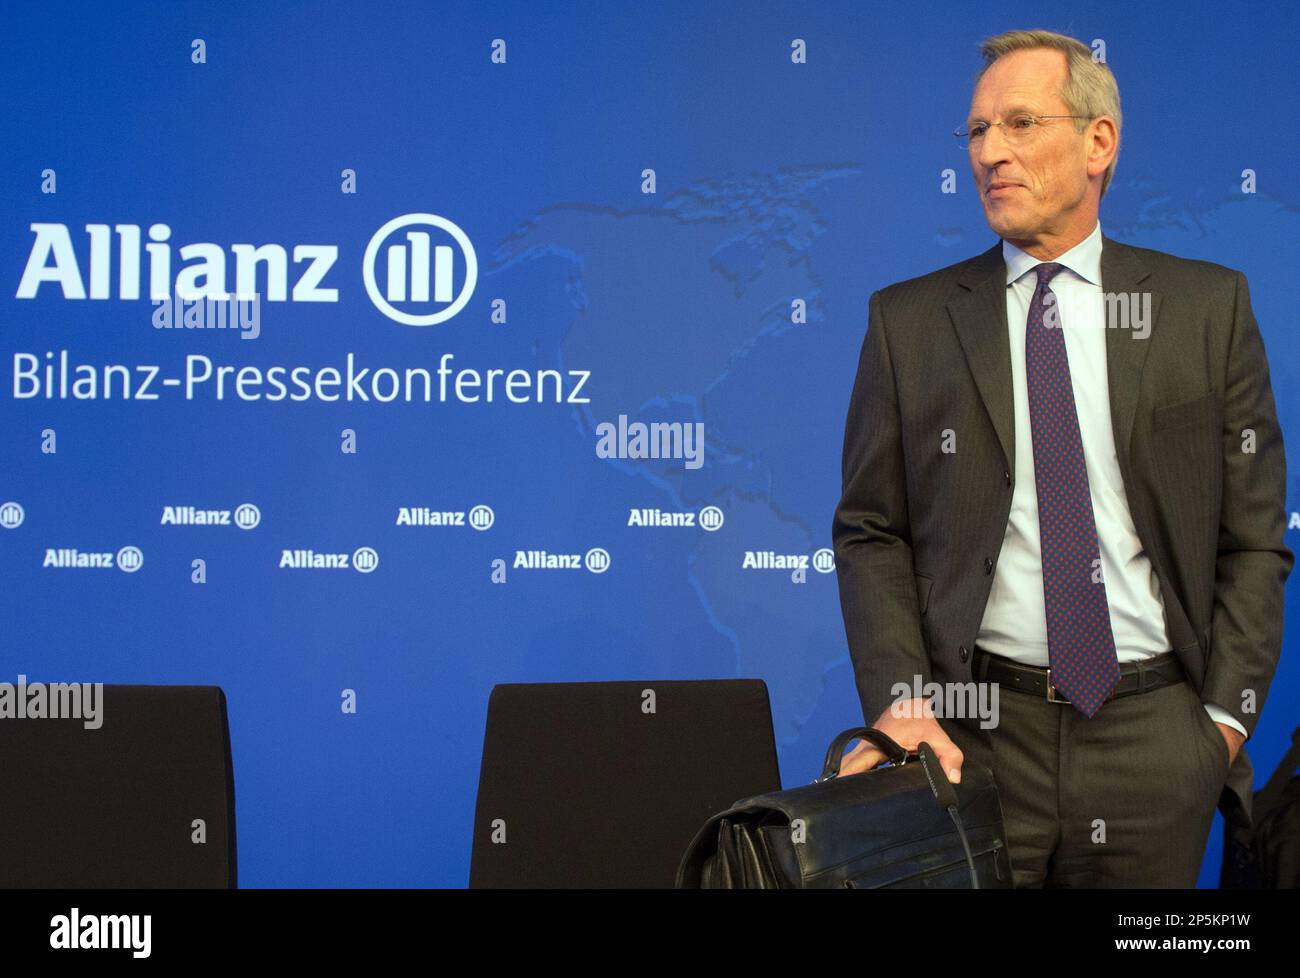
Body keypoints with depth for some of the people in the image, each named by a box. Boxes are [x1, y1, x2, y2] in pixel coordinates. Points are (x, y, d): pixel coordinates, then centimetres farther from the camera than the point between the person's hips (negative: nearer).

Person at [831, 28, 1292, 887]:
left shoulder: (1209, 307, 5)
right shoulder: (909, 320, 5)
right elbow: (871, 532, 4)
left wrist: (1226, 714, -2)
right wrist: (899, 701, -9)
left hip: (1156, 730, 1)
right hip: (974, 729, 0)